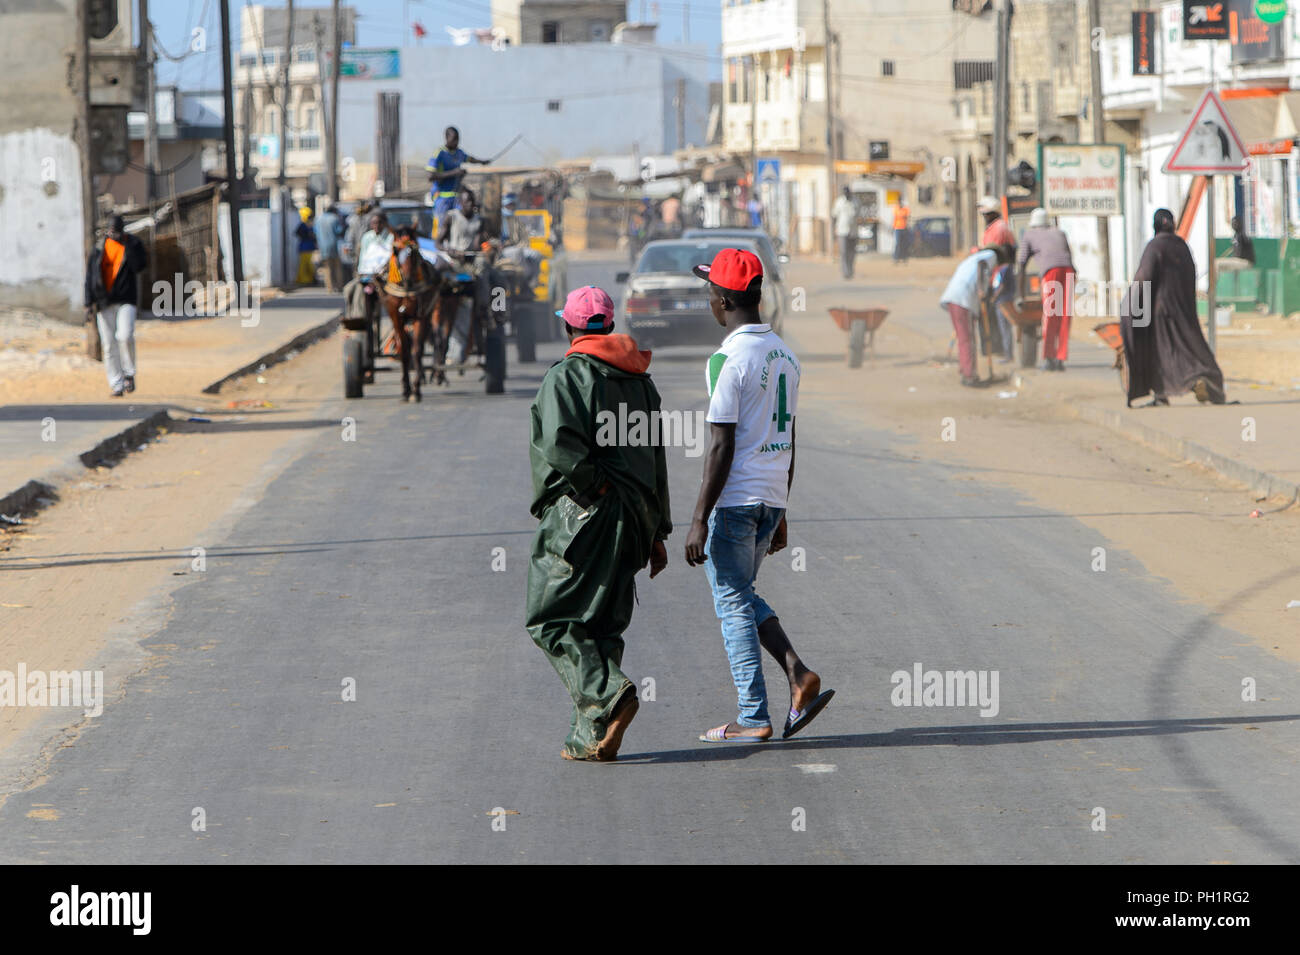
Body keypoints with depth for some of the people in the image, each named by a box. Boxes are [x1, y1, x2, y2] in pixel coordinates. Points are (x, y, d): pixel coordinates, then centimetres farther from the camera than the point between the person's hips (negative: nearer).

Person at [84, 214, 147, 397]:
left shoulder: (134, 244, 4)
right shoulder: (99, 249, 6)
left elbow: (139, 266, -14)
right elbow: (90, 278, 6)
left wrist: (126, 243, -14)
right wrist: (89, 304, -1)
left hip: (125, 300, -2)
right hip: (104, 303, 2)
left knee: (125, 336, -22)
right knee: (109, 345, -1)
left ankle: (129, 373, -1)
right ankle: (116, 385, 5)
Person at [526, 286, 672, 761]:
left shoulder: (565, 376, -6)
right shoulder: (639, 381, 14)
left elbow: (558, 443, -23)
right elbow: (656, 459, 15)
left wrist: (594, 486, -10)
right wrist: (656, 531, 18)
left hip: (579, 516, -6)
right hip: (634, 518, 6)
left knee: (552, 620, 0)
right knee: (602, 624, 10)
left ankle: (609, 694, -21)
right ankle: (592, 736, 6)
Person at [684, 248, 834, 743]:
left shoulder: (728, 359, -16)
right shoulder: (784, 353, 10)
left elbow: (722, 447, -18)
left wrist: (700, 519, -15)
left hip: (735, 499, -8)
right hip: (772, 498, 8)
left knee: (732, 602, 1)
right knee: (740, 594, 20)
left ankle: (753, 718, 2)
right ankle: (799, 677, 4)